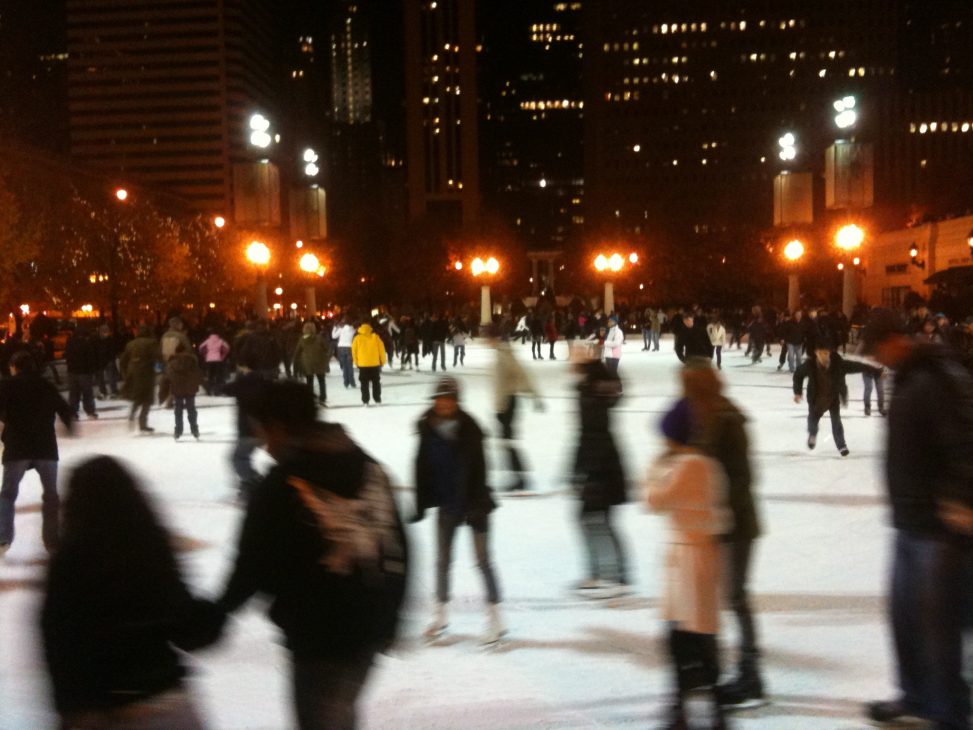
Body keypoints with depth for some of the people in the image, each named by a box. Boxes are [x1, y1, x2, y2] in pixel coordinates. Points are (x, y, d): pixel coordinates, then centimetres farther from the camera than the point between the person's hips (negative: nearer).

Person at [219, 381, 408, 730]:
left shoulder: (280, 486, -16)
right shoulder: (369, 468, 3)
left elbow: (253, 565, -12)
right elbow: (398, 549, 7)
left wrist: (218, 610, 8)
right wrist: (389, 616, 17)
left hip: (320, 635, -7)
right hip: (370, 626, 7)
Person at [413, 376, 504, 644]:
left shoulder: (469, 428, -13)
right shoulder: (428, 429, -2)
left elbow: (478, 468, -13)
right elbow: (422, 468, 4)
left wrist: (476, 504, -17)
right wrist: (421, 504, 3)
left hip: (473, 502, -4)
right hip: (447, 504, 4)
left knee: (482, 560, 1)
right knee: (442, 560, 14)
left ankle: (494, 615, 11)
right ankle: (440, 613, 29)